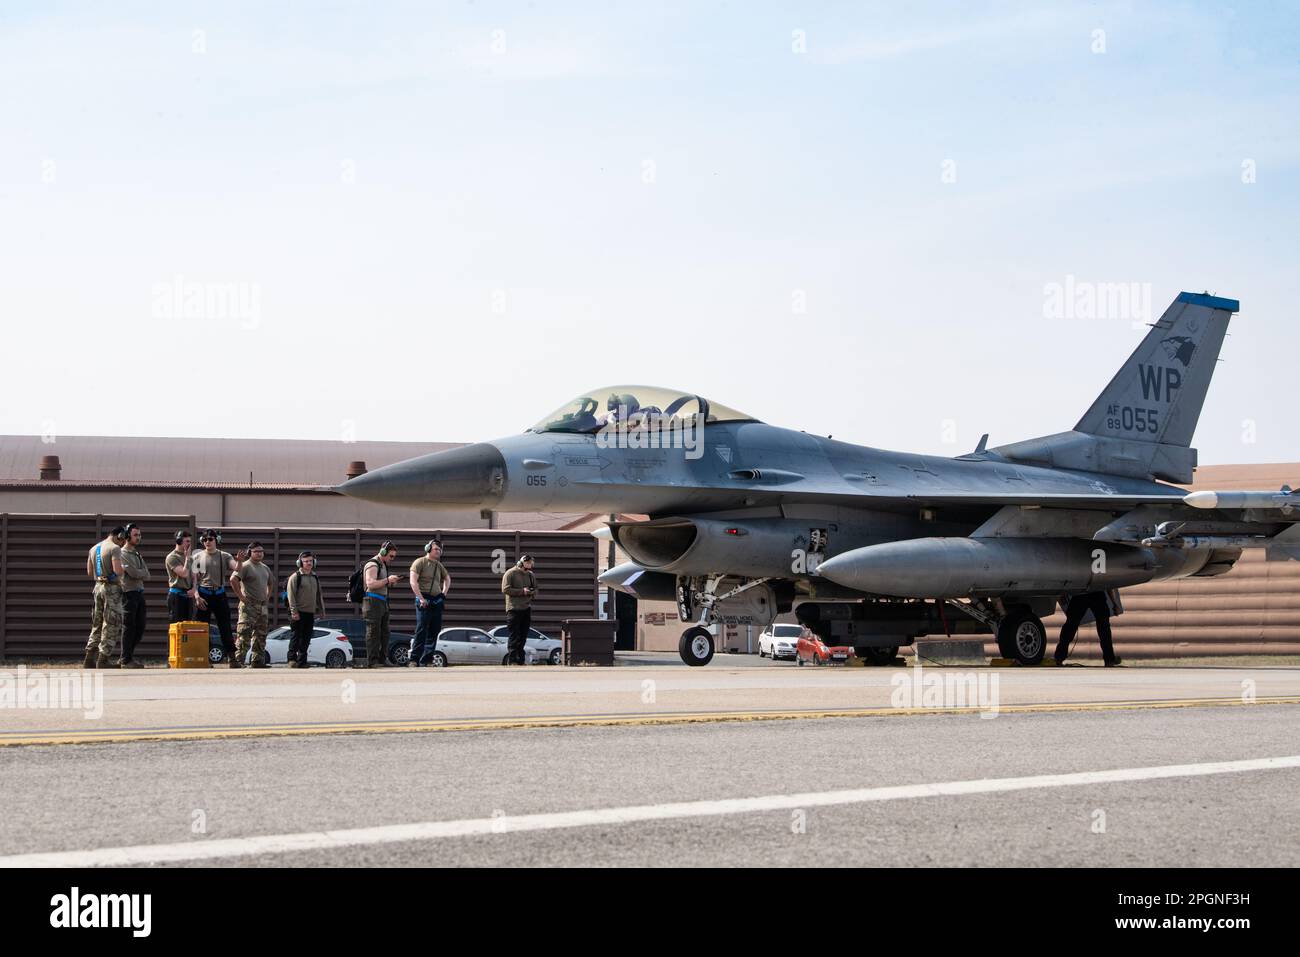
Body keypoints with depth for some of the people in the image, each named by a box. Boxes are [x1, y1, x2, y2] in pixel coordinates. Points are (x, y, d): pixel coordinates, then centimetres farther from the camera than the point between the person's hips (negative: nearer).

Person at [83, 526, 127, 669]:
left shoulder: (94, 548, 13)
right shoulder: (115, 548, -13)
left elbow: (89, 572, 16)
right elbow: (117, 571, -23)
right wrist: (124, 570, -3)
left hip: (98, 587, 8)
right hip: (112, 588, -8)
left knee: (97, 624, 15)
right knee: (111, 625, -1)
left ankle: (89, 660, 13)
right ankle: (103, 660, -3)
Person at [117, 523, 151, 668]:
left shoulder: (138, 554, 18)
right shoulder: (123, 553, -8)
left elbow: (146, 576, 11)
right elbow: (134, 573, -18)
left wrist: (138, 574, -8)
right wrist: (143, 572, 1)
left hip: (140, 593, 8)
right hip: (129, 593, -8)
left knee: (140, 627, 10)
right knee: (129, 627, -4)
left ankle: (127, 657, 19)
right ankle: (126, 660, 1)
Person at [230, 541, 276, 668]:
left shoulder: (265, 568, 17)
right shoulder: (245, 566, -9)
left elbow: (271, 583, 33)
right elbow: (233, 579, -22)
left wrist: (268, 597, 20)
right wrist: (241, 596, -19)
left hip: (262, 605, 8)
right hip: (249, 605, -8)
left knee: (261, 634, 11)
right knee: (245, 633, -12)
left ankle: (257, 660, 17)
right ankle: (238, 659, -13)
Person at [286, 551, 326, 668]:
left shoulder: (315, 578, 17)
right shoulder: (295, 577, -4)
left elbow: (319, 595, 23)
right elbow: (291, 595, -9)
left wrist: (321, 610, 17)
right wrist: (294, 612, -16)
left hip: (310, 613, 6)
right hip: (299, 613, -6)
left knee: (306, 638, 5)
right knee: (296, 636, -7)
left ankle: (302, 660, 9)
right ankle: (292, 659, -3)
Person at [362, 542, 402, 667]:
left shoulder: (383, 565, 20)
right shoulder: (372, 565, -12)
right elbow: (371, 584, -23)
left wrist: (391, 582, 9)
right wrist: (387, 580, -20)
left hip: (382, 603, 10)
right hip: (373, 602, -10)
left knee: (384, 633, 9)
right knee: (374, 633, -10)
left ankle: (382, 660, 12)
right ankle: (372, 661, -10)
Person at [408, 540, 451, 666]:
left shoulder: (439, 565, 17)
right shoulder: (420, 562, -5)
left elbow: (447, 578, 36)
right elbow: (413, 581, -14)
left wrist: (444, 592, 21)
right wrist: (421, 599, -18)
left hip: (437, 601, 7)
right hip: (424, 601, -7)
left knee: (434, 631, 6)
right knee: (421, 631, -12)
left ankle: (426, 660, 11)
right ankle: (414, 660, -11)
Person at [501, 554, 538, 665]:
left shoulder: (531, 575, 15)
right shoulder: (510, 574, -5)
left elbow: (535, 589, 23)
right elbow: (505, 589, -12)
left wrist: (532, 592, -3)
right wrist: (522, 591, -16)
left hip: (527, 609, 6)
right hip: (514, 609, -6)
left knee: (523, 636, 8)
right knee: (514, 636, -9)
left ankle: (520, 660, 13)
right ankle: (512, 660, -9)